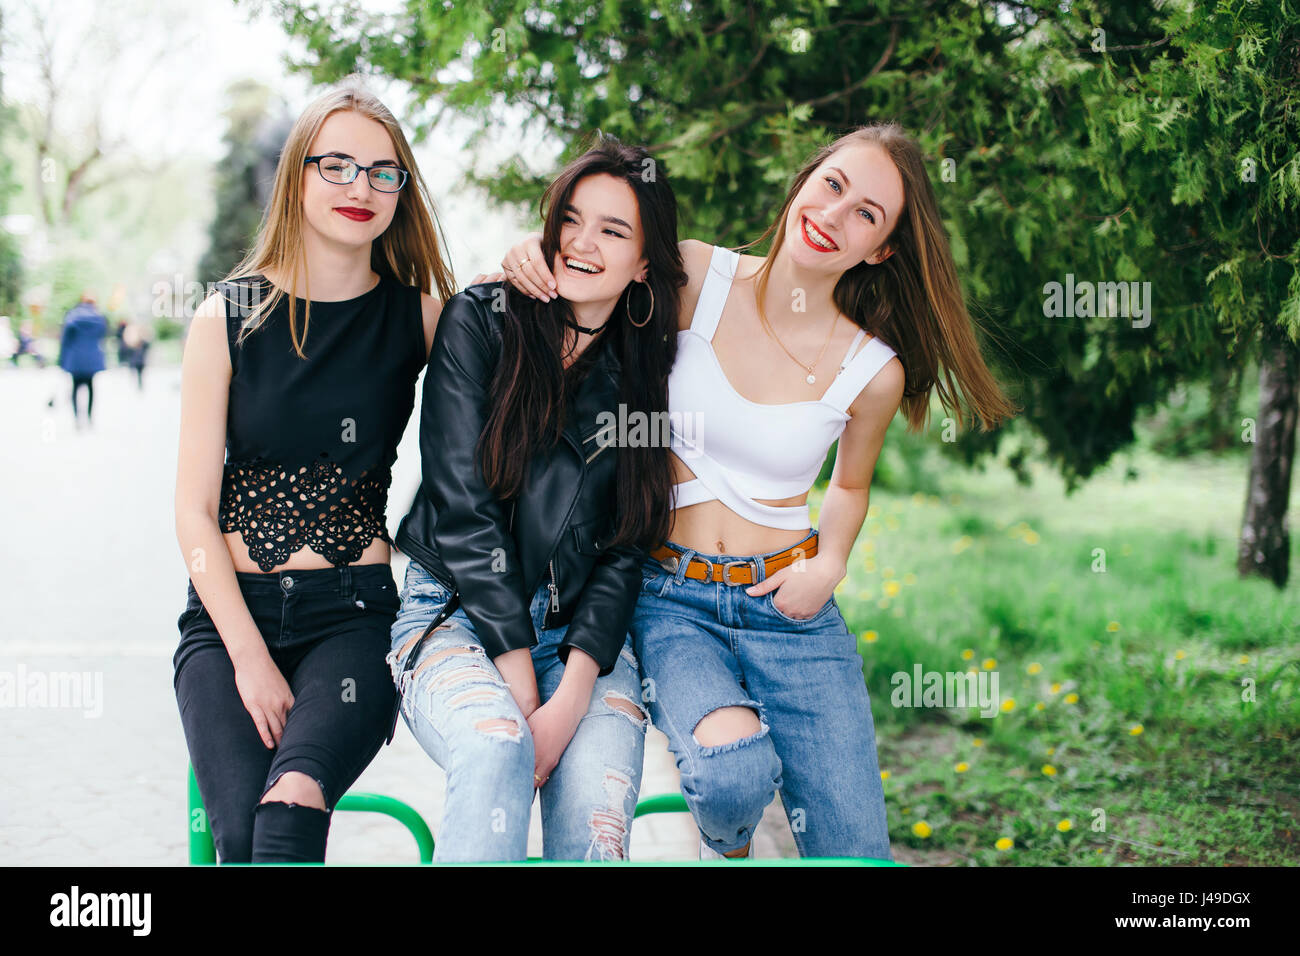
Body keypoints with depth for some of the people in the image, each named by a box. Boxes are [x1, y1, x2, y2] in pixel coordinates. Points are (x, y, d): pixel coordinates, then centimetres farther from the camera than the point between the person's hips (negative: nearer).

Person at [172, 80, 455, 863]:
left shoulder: (420, 318, 6)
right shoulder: (229, 318, 4)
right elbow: (195, 510, 2)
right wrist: (249, 656, -9)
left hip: (354, 609, 0)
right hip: (231, 609, 0)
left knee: (294, 799, -30)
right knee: (243, 828, -26)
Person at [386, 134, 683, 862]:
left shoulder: (651, 368, 7)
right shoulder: (483, 322, 0)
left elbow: (626, 549, 2)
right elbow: (463, 508, -7)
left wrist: (570, 698, -13)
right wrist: (521, 690, -13)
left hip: (587, 634, 2)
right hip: (459, 614, -2)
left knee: (596, 815, -26)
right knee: (498, 750, -33)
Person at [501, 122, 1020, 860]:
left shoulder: (874, 372, -1)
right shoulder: (697, 278, -6)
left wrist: (829, 565, 0)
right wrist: (534, 252, -13)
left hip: (788, 609, 2)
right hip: (670, 600, -1)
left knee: (857, 851, -8)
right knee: (735, 771, -29)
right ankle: (724, 848, 8)